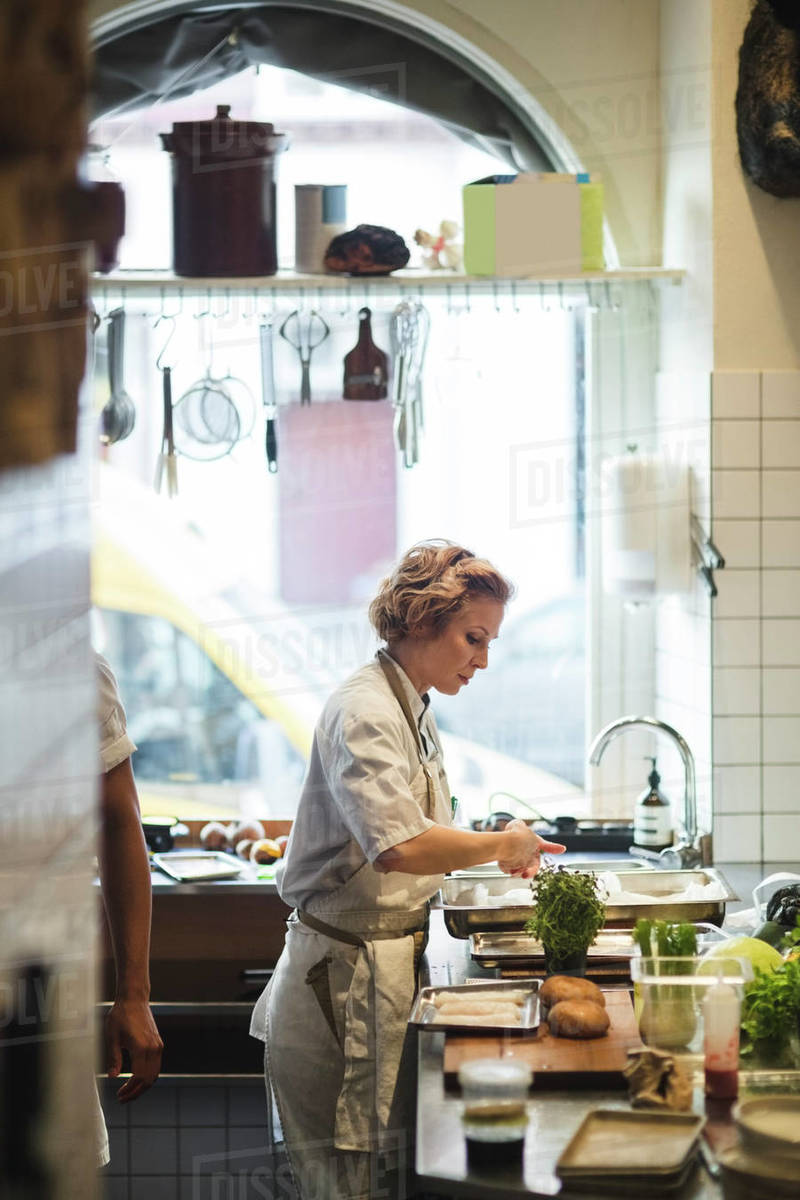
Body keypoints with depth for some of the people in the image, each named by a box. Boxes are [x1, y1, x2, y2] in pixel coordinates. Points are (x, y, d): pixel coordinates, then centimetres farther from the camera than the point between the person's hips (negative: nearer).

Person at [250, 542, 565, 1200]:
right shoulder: (363, 711, -17)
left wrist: (499, 851, 9)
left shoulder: (412, 710, 15)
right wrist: (500, 844, -17)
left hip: (385, 965, 10)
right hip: (345, 974, -10)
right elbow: (399, 846, -31)